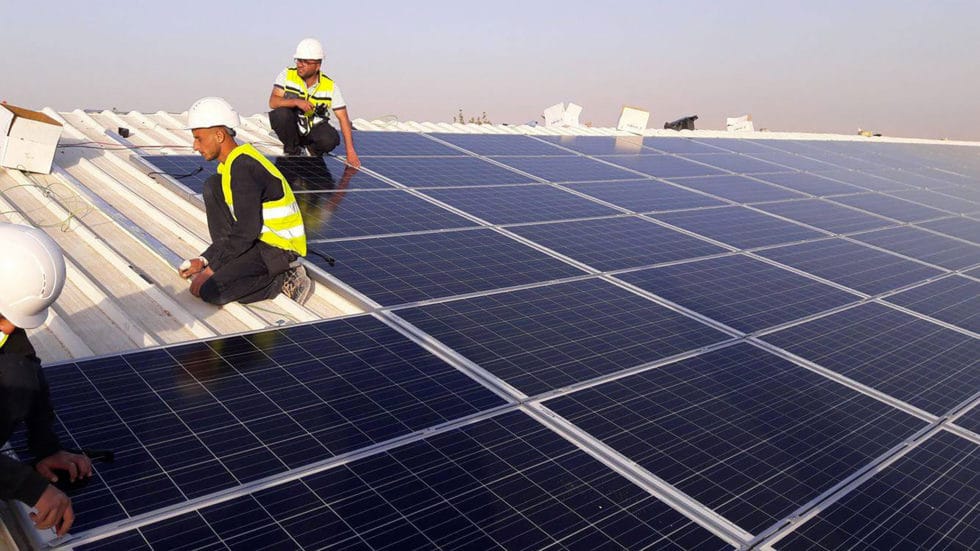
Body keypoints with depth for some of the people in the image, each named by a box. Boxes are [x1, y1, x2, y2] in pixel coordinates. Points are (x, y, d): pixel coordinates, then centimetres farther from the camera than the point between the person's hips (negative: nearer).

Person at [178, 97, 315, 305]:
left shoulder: (242, 167, -21)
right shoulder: (234, 162, 10)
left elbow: (246, 231, -24)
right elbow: (241, 225, 13)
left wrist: (210, 268, -16)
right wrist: (205, 259, 5)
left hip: (279, 247, -10)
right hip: (261, 236, 10)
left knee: (211, 291, -21)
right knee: (213, 187, 4)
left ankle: (283, 280, -4)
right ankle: (230, 265, 4)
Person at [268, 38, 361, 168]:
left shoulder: (330, 86, -13)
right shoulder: (287, 75, -13)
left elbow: (343, 118, -15)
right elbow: (273, 102, -20)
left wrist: (350, 152, -23)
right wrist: (296, 101, -40)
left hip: (315, 127, 0)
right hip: (292, 127, 1)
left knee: (330, 140, -31)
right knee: (280, 114, -32)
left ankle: (313, 148, 7)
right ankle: (292, 149, -4)